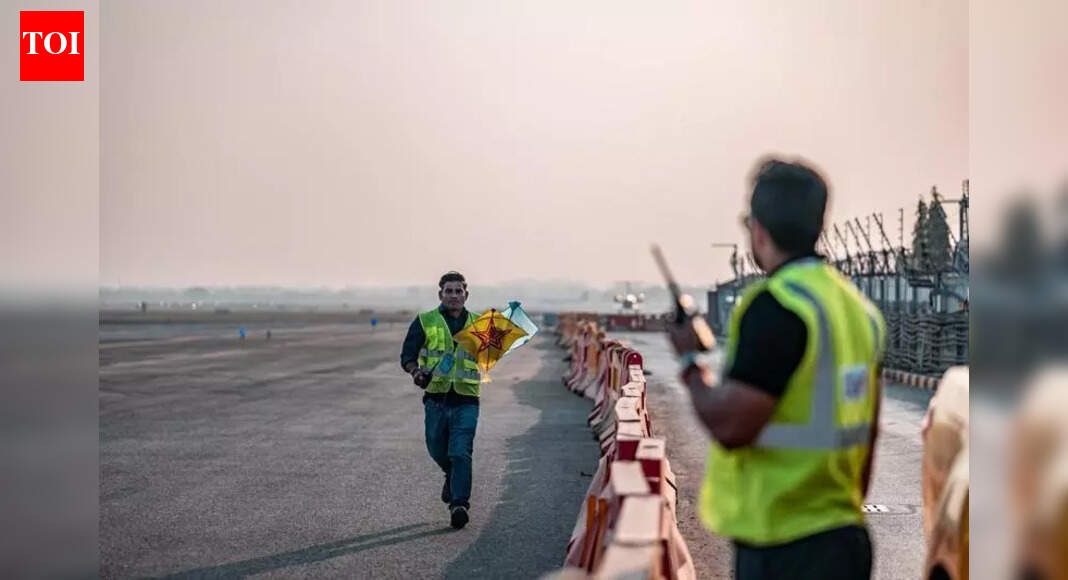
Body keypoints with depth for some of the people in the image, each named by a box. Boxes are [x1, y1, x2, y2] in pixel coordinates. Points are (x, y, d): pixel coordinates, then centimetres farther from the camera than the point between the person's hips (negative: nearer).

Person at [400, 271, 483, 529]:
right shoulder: (425, 321, 4)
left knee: (460, 454, -12)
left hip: (466, 401, -1)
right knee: (437, 450, 12)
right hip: (436, 399, 1)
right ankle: (452, 476, 43)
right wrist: (416, 372, -21)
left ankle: (459, 505, -12)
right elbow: (407, 354, 0)